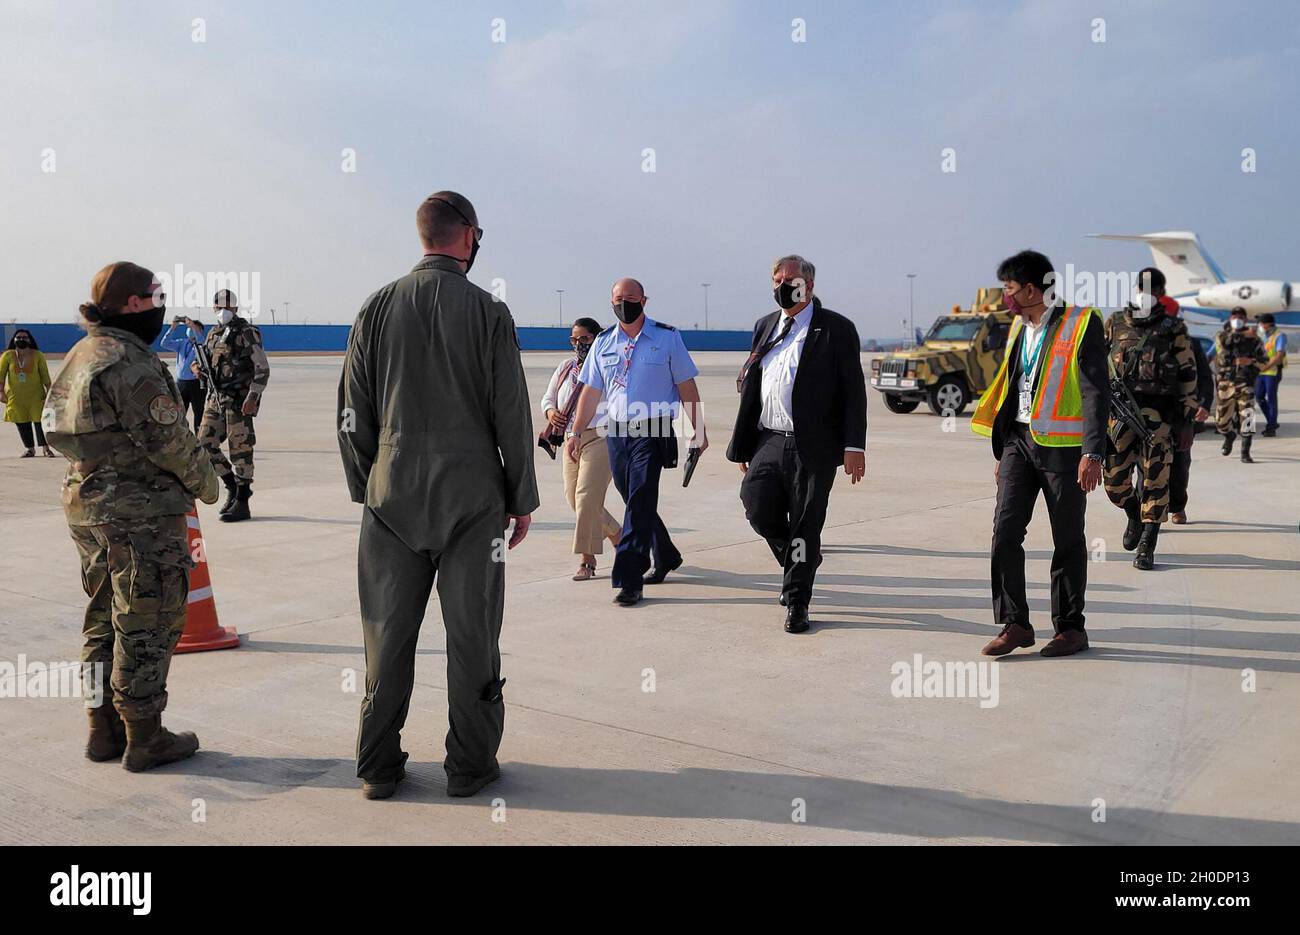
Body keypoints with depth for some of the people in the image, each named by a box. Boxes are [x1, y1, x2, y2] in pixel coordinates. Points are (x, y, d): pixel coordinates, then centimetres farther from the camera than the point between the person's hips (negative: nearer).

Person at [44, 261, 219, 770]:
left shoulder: (80, 355, 12)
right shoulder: (130, 362, -18)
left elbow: (64, 433, 17)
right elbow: (166, 436, -19)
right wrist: (205, 479, -3)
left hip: (86, 506, 10)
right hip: (141, 515, -10)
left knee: (105, 622, 17)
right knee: (146, 627, -1)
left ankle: (104, 729, 25)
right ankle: (143, 737, 7)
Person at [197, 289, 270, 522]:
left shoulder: (247, 333, -7)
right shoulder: (213, 334, 15)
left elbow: (262, 369, -12)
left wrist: (252, 397, -19)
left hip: (238, 399, -7)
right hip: (215, 397, 8)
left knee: (240, 449, -4)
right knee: (205, 444, 5)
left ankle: (242, 503, 2)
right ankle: (232, 485, 22)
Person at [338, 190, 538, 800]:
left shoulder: (377, 309, 2)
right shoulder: (488, 313, -7)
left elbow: (353, 415, 4)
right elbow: (512, 416, -6)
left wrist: (365, 488, 14)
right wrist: (522, 498, 3)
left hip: (392, 498, 3)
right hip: (472, 498, -3)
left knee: (387, 635, 10)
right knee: (471, 635, 7)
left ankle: (378, 768, 18)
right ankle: (469, 766, 16)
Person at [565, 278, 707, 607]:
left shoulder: (667, 337, 0)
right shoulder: (603, 342, 10)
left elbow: (687, 387, 0)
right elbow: (591, 392, 12)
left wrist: (698, 430, -3)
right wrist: (576, 433, 7)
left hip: (652, 431, -5)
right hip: (617, 432, 5)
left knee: (639, 503, -11)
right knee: (637, 502, 14)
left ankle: (630, 580, -10)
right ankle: (666, 557, 36)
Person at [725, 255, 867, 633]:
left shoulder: (836, 329, -2)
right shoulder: (764, 326, 15)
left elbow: (853, 390, -5)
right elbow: (751, 388, 17)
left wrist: (854, 445, -13)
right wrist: (742, 445, 14)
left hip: (812, 446, -4)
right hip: (769, 441, 5)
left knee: (804, 527, 2)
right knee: (758, 509, -4)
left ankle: (796, 601, 17)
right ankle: (797, 562, 27)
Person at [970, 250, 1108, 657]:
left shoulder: (1081, 323, -8)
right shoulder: (1018, 326, 14)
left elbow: (1097, 392, -12)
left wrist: (1093, 454, -19)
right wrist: (1002, 451, 19)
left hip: (1063, 445, -6)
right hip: (1019, 440, 6)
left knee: (1068, 541, 4)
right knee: (1005, 532, -3)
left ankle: (1071, 628, 16)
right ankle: (1015, 624, 5)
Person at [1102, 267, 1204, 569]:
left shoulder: (1174, 329, 6)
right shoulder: (1115, 323, 11)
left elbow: (1187, 372, 7)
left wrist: (1191, 407, -1)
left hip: (1158, 412, -2)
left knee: (1155, 479, -4)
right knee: (1114, 480, 3)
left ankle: (1146, 547, 4)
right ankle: (1135, 515, 35)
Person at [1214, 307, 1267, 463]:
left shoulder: (1254, 339, 7)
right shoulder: (1222, 336, 8)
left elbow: (1264, 360, 9)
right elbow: (1224, 341, -17)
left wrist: (1251, 361, -10)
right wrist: (1243, 335, -19)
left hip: (1245, 384, -1)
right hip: (1225, 383, 1)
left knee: (1247, 417, -15)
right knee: (1223, 419, 8)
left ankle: (1245, 453, -10)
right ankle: (1229, 437, 42)